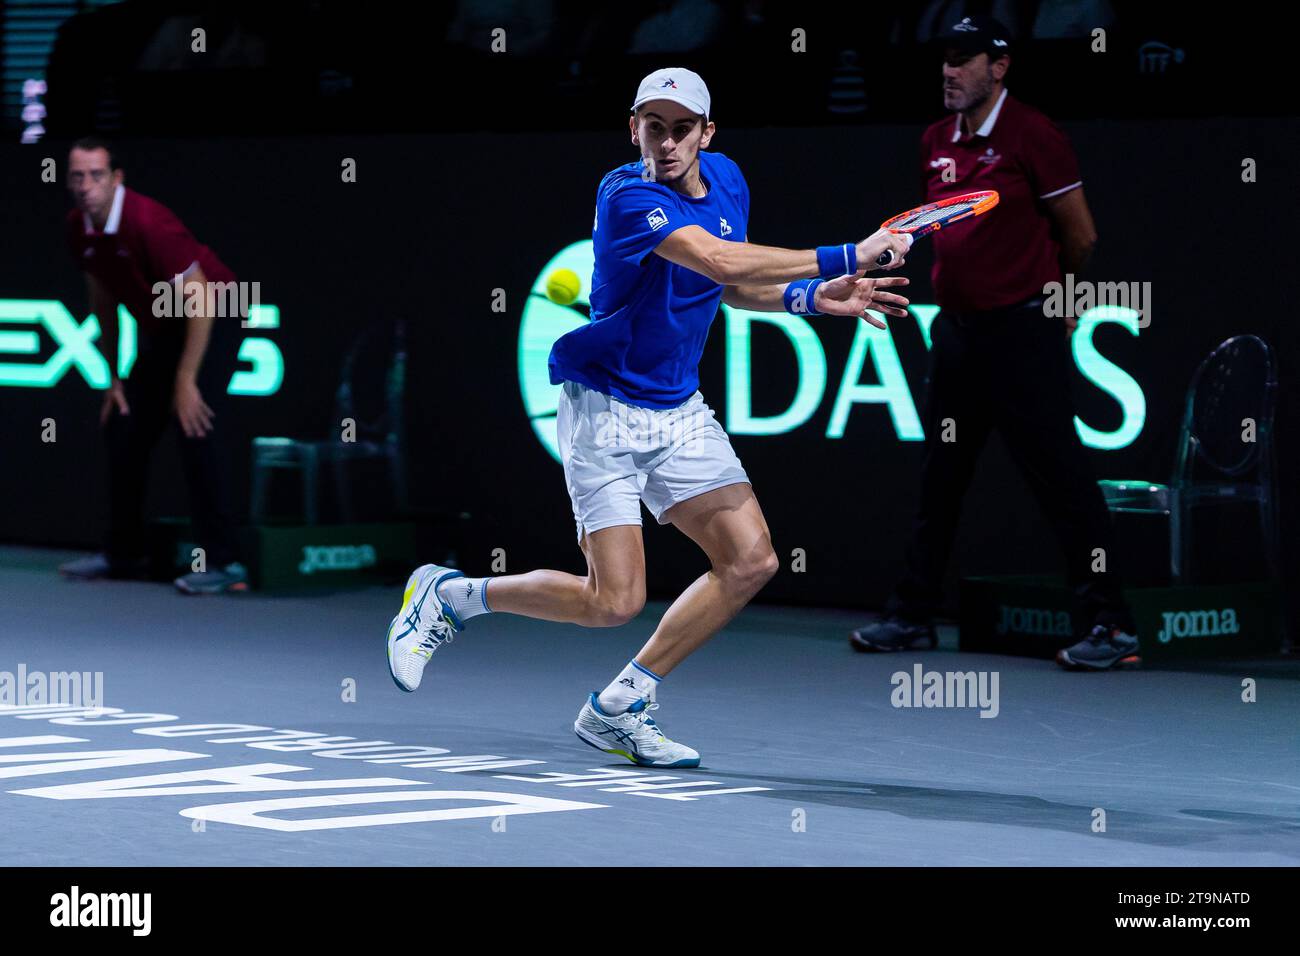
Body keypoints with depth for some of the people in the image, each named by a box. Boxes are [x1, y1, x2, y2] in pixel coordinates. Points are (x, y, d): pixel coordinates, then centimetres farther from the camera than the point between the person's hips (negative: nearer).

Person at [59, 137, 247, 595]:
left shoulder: (148, 223, -29)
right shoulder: (79, 229, -5)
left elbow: (201, 300, -29)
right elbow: (103, 301, 11)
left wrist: (186, 380, -29)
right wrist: (113, 377, 10)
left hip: (209, 323, -8)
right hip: (158, 330, 8)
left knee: (195, 428, -22)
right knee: (125, 433, 7)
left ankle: (220, 562, -21)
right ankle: (124, 554, 20)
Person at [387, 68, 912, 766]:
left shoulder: (726, 179, 4)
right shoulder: (628, 197, -22)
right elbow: (722, 262, -35)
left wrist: (810, 298, 0)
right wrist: (844, 257, -34)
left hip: (679, 413, 8)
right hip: (605, 411, -8)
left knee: (750, 562, -4)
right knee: (615, 601, -13)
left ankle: (618, 708, 9)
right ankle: (450, 596, 11)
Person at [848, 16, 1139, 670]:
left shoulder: (1032, 136, -10)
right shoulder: (936, 143, 11)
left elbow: (1080, 237, -4)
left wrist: (1047, 294, 8)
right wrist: (956, 286, 13)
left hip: (1022, 332, -7)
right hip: (954, 325, 7)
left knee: (1061, 476, -9)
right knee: (939, 476, 13)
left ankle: (1110, 625, -8)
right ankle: (912, 615, 22)